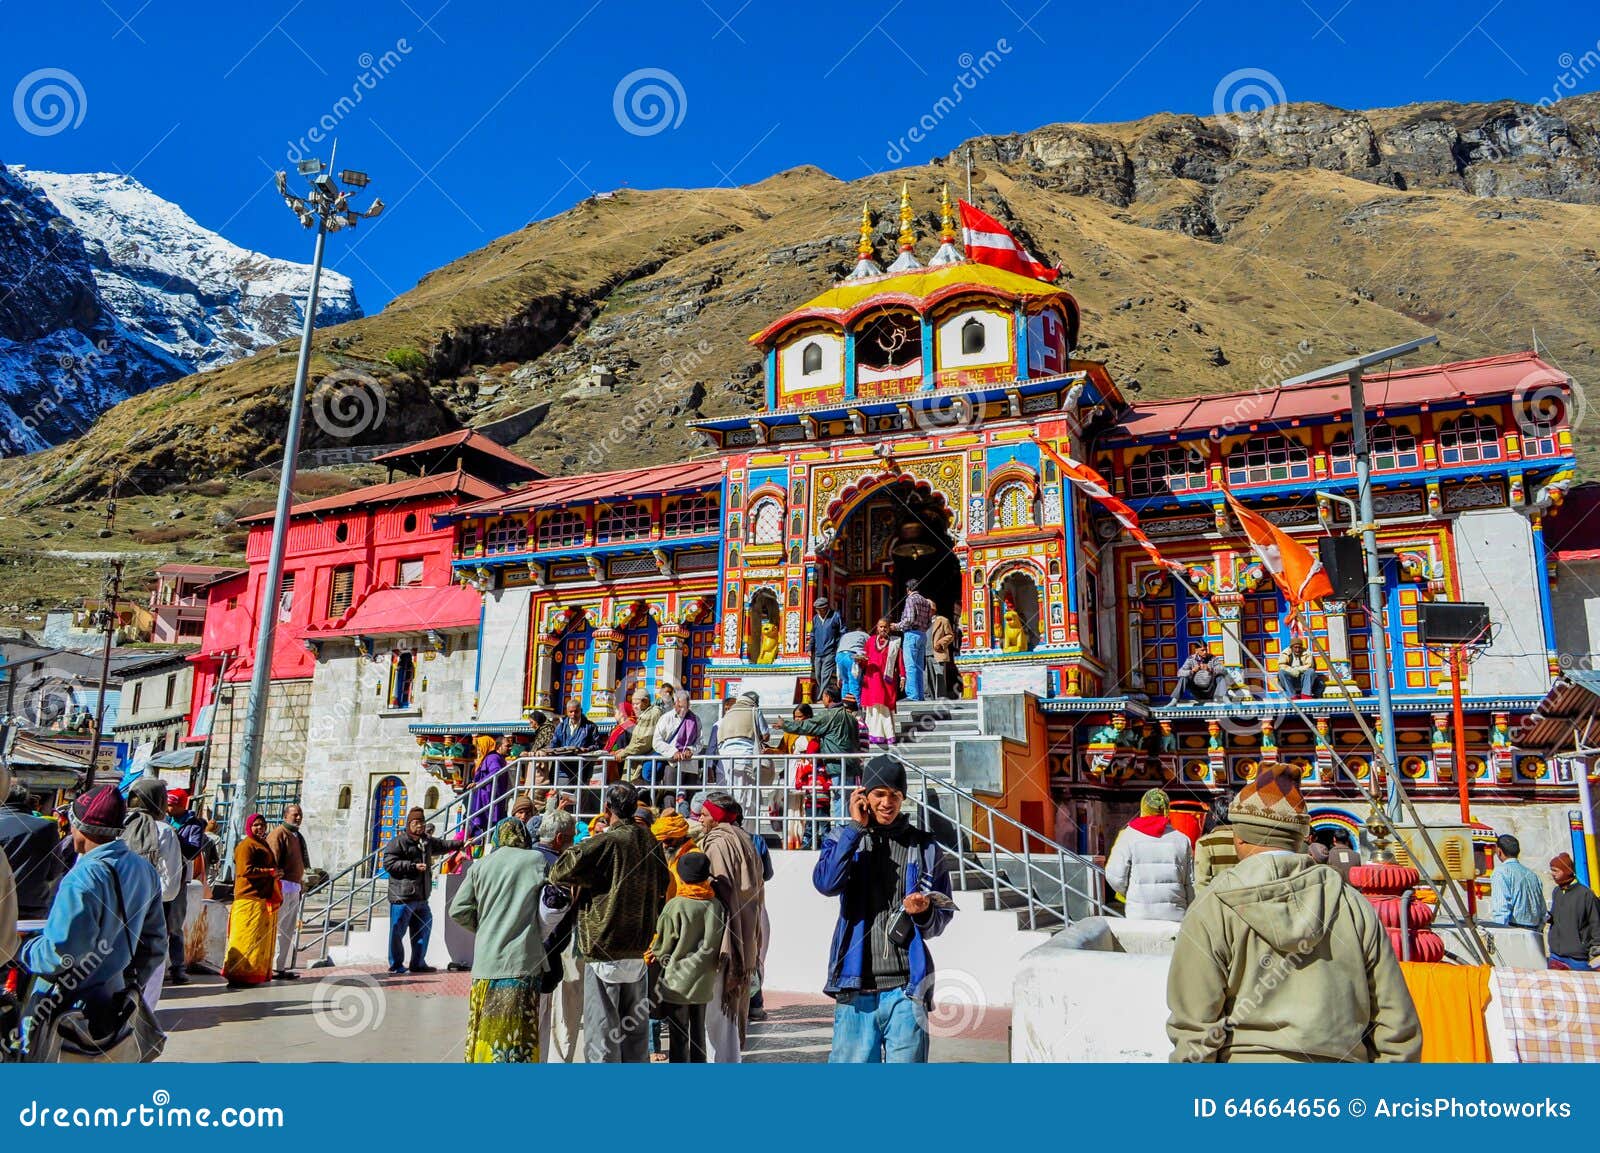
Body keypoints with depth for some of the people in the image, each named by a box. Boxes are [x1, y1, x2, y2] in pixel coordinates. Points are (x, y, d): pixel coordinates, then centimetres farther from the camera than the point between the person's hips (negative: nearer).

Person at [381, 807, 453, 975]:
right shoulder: (398, 842, -9)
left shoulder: (427, 841, 15)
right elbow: (388, 864, -16)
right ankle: (396, 965, 12)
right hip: (402, 897, -8)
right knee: (397, 931, -1)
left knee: (423, 929, 14)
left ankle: (418, 963, 25)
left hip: (421, 897, 8)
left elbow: (441, 845, 35)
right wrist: (413, 866, -20)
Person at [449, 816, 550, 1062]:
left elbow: (458, 910, 6)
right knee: (519, 1032, 0)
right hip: (522, 959, -3)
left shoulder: (481, 865, 6)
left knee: (485, 1027, 12)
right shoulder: (537, 860, -2)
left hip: (486, 960, 3)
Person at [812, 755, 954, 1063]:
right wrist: (856, 827, -10)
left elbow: (943, 916, 11)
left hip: (907, 986, 0)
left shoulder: (925, 847, 9)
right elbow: (826, 883, -13)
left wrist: (924, 912, -12)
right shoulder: (843, 839, 8)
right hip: (855, 985, 0)